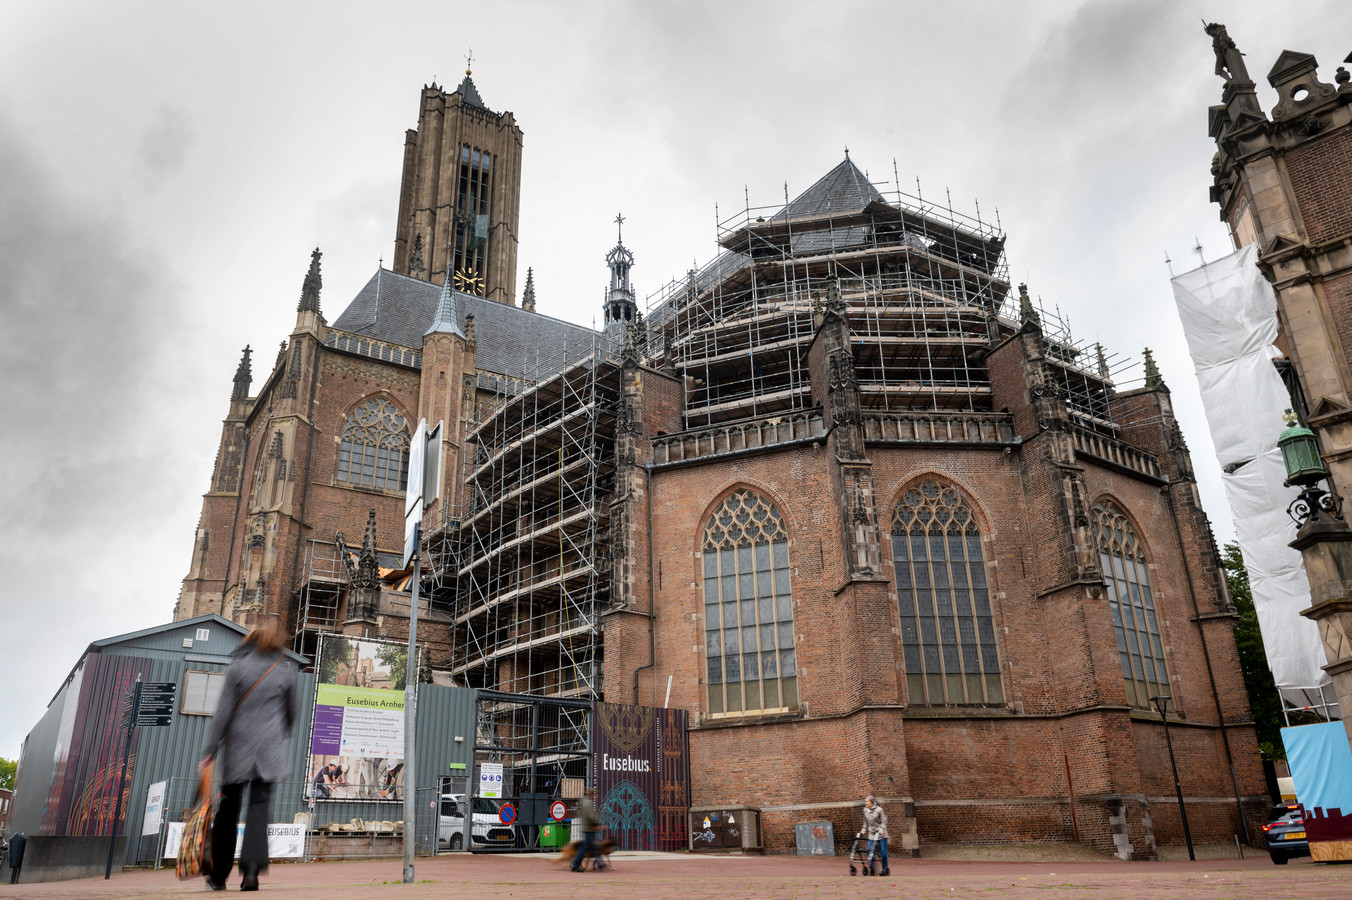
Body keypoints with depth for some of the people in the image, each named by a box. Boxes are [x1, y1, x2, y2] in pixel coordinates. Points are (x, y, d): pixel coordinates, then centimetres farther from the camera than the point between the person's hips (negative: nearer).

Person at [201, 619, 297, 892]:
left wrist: (211, 748, 0)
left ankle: (218, 875, 20)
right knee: (259, 806, 1)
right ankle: (252, 867, -16)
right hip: (270, 748, 0)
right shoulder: (286, 669, 5)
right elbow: (291, 711, 14)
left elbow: (224, 709, -4)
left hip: (238, 746, 0)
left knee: (228, 808, 11)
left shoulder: (238, 666, -1)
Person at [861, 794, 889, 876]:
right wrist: (864, 830, 14)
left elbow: (884, 821, -8)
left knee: (883, 851, -1)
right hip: (871, 834, 4)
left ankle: (885, 869, 12)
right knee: (870, 851, -5)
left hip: (881, 834, -4)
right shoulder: (865, 810, 4)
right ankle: (871, 869, 4)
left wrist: (881, 830, -19)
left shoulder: (879, 810, -12)